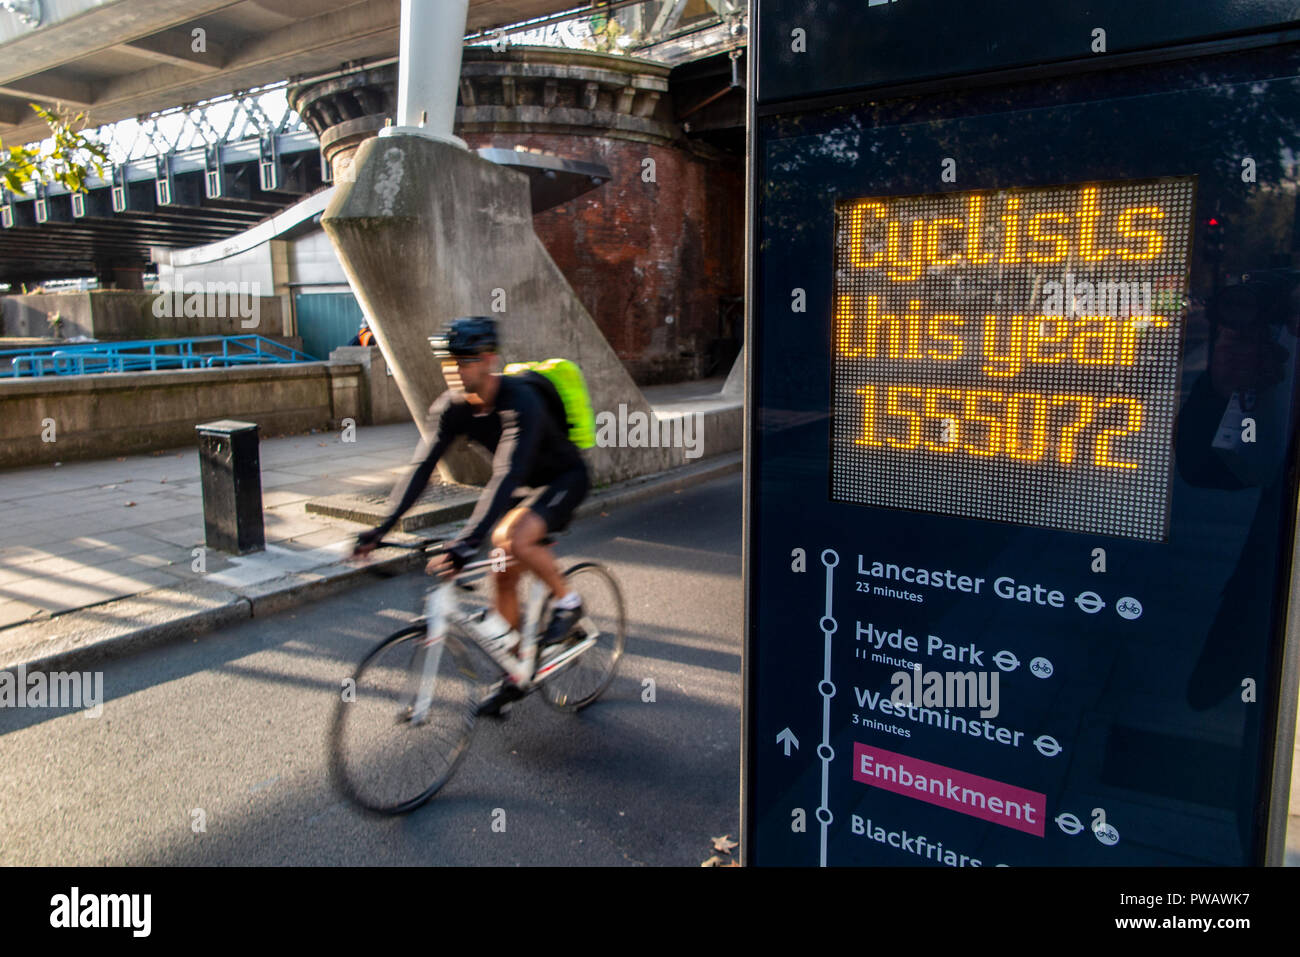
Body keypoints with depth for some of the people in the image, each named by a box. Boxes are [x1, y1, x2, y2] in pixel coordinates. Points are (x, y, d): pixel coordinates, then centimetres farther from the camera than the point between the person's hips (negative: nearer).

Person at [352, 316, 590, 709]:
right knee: (503, 574, 3)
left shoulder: (521, 402, -34)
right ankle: (518, 670, 21)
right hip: (529, 485, 7)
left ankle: (567, 601, -5)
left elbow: (506, 476, -44)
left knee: (514, 539, -33)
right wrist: (382, 528, -22)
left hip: (565, 478, -7)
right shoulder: (453, 407, -13)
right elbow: (424, 466, -14)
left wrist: (467, 542, -52)